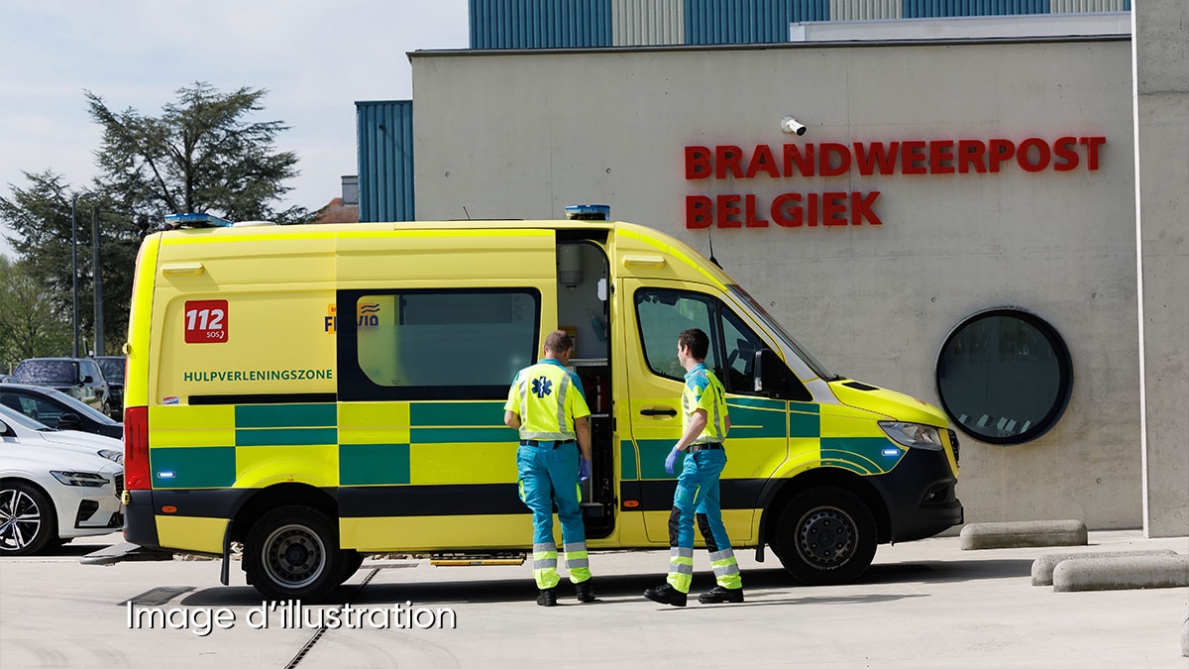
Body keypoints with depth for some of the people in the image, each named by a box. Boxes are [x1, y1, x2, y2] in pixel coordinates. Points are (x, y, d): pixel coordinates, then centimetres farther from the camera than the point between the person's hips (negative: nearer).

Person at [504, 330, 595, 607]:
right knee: (570, 514, 10)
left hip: (531, 451, 2)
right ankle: (582, 584, 12)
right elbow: (582, 424, -5)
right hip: (562, 451, -2)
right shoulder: (569, 379, -3)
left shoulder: (523, 376, 5)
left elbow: (510, 419, 4)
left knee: (541, 517, 3)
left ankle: (547, 588, -2)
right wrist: (586, 458, 3)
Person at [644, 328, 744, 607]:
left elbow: (700, 419, -25)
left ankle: (677, 587, -18)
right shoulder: (711, 379, 19)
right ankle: (730, 584, 15)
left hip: (702, 456, -11)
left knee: (680, 518, -13)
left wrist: (677, 450, -25)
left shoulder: (697, 379, -12)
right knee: (709, 520, 14)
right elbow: (726, 422, 24)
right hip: (712, 455, 11)